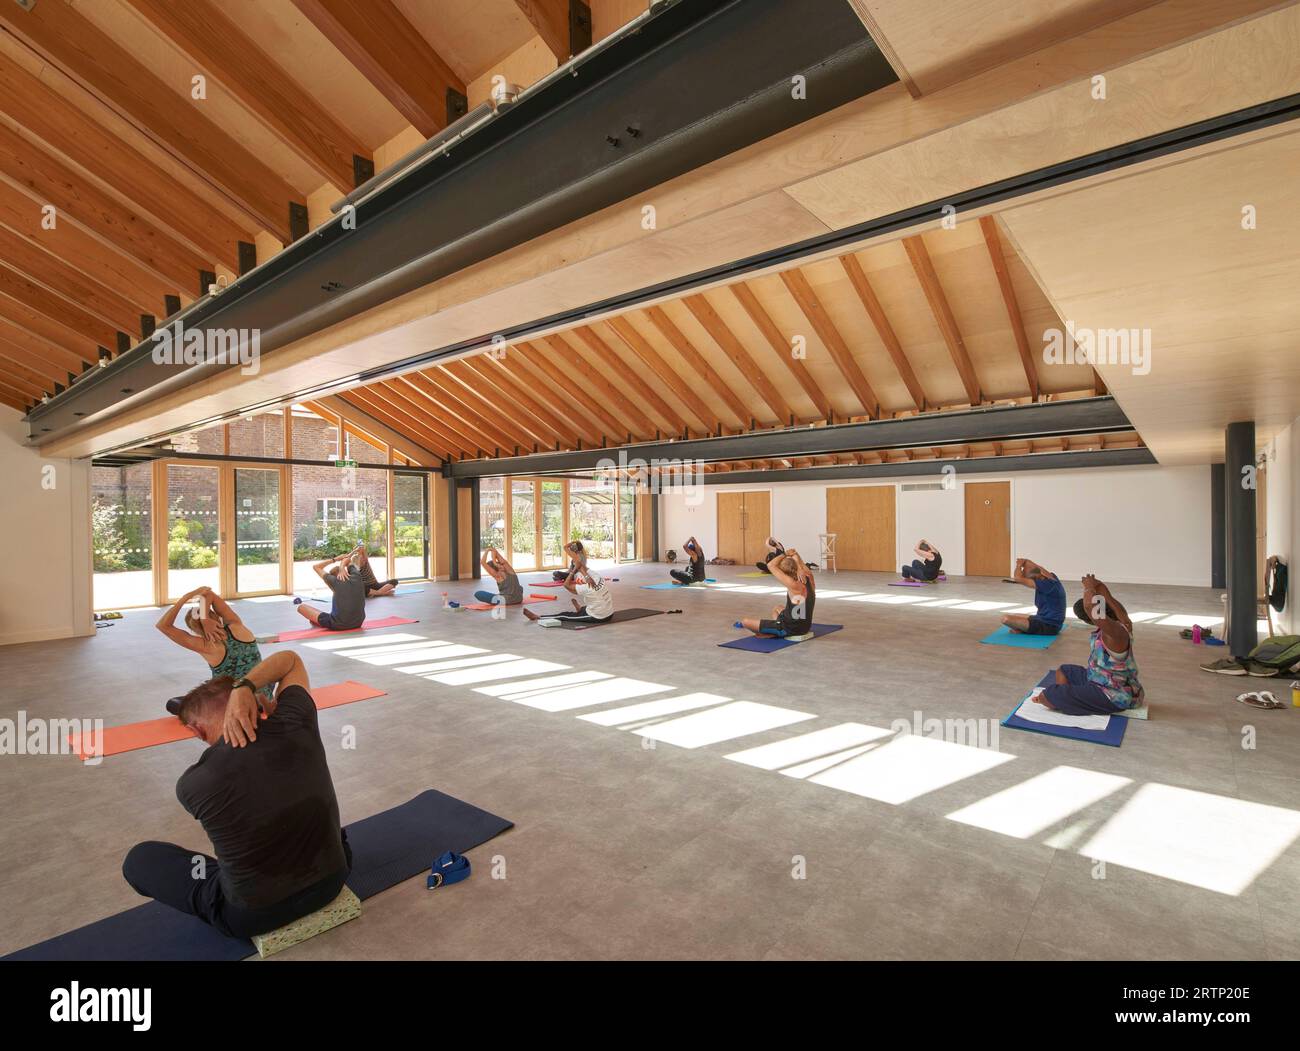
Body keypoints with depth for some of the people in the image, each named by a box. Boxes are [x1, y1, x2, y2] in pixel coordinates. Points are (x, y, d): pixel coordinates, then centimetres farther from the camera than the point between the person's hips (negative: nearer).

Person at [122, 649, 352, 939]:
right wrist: (243, 686, -12)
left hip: (255, 914, -3)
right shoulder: (295, 724, -15)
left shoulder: (192, 784, -16)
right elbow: (292, 659, 3)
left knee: (139, 858, 16)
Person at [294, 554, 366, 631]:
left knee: (301, 606, 15)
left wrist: (335, 559, 8)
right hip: (358, 623, 4)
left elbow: (316, 567, 12)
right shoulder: (357, 577, 3)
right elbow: (348, 560, 22)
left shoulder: (335, 581, -4)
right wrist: (342, 567, 1)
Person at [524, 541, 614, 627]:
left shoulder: (587, 588, -24)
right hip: (609, 613, 7)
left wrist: (574, 569, -16)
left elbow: (566, 585, -14)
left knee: (563, 616, 5)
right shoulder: (598, 576, -5)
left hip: (597, 617, -6)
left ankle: (536, 617, 14)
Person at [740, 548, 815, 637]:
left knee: (746, 621, 5)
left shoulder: (794, 585, -27)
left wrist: (785, 554, -11)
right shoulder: (809, 577, -6)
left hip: (789, 629, -9)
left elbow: (770, 565, -22)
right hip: (805, 627, 9)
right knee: (777, 608, 39)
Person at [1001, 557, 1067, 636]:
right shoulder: (1052, 577, 2)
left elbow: (1017, 578, -27)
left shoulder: (1047, 584, -26)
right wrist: (1025, 562, 7)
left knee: (1006, 619, -27)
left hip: (1048, 626, -10)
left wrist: (1019, 565, -9)